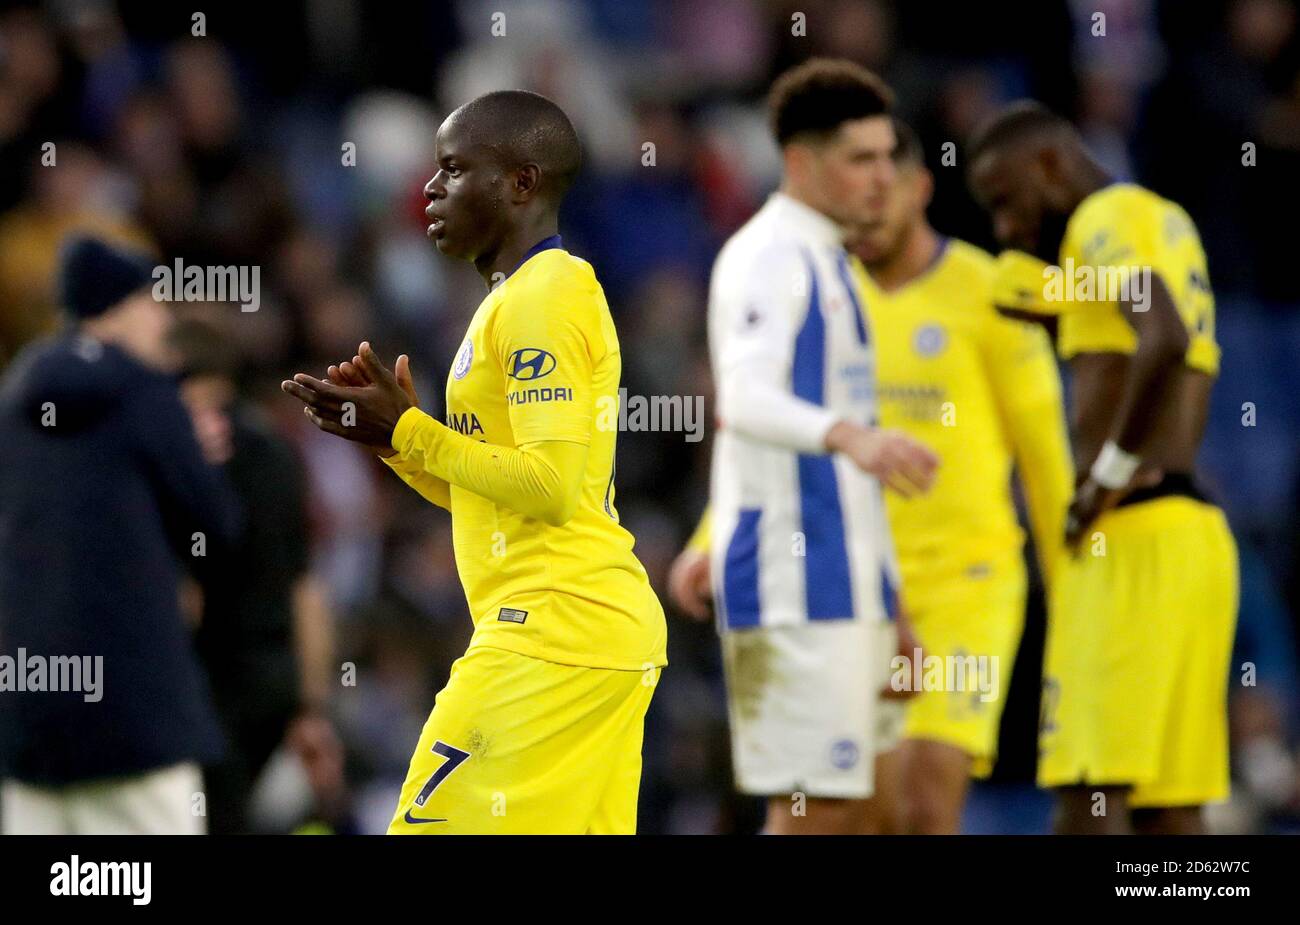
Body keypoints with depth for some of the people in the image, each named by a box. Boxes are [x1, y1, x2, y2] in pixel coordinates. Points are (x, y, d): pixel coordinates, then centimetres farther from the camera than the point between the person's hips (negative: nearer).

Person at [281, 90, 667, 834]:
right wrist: (392, 434, 10)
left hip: (553, 637, -10)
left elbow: (549, 488, -19)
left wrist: (406, 431, -13)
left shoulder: (542, 299, -11)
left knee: (431, 824, -9)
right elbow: (493, 494, 23)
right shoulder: (550, 290, 20)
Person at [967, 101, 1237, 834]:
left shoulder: (1108, 219, -7)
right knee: (1167, 809, 7)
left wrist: (1113, 468, -17)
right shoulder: (1168, 222, 21)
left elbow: (1163, 339, -24)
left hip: (1134, 534, -9)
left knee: (1088, 795, -11)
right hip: (1195, 527, 9)